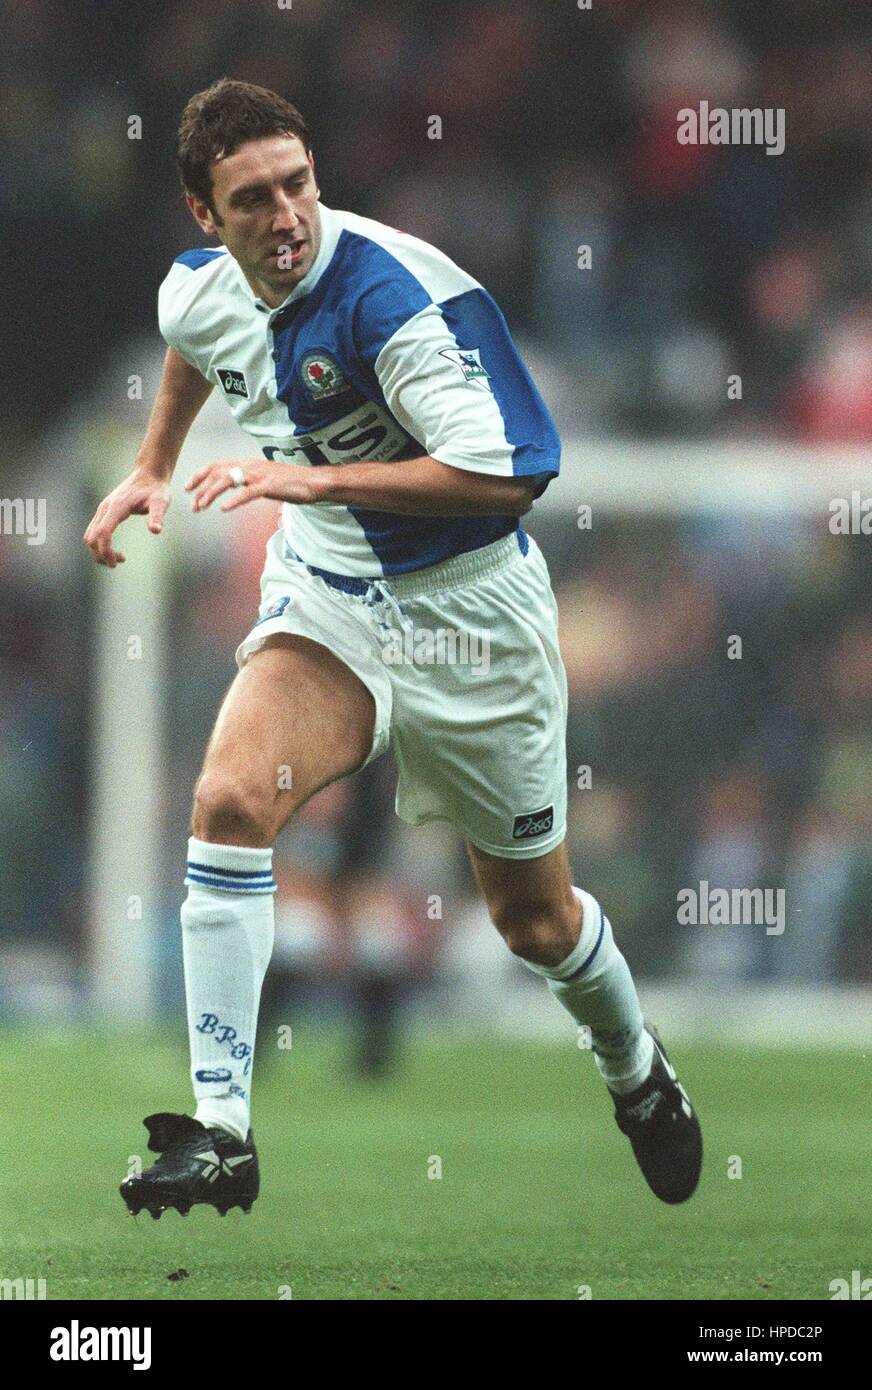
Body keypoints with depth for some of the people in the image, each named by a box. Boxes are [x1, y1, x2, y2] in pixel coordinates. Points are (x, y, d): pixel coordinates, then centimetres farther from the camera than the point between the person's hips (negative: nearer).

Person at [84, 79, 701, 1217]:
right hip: (324, 600, 4)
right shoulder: (198, 292, -5)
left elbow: (505, 474, -31)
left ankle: (638, 1072, 44)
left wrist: (310, 479, -32)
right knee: (230, 796, -25)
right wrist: (152, 469, 22)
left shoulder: (397, 291, -26)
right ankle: (222, 1134, -23)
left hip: (470, 612, -4)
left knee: (534, 919, 10)